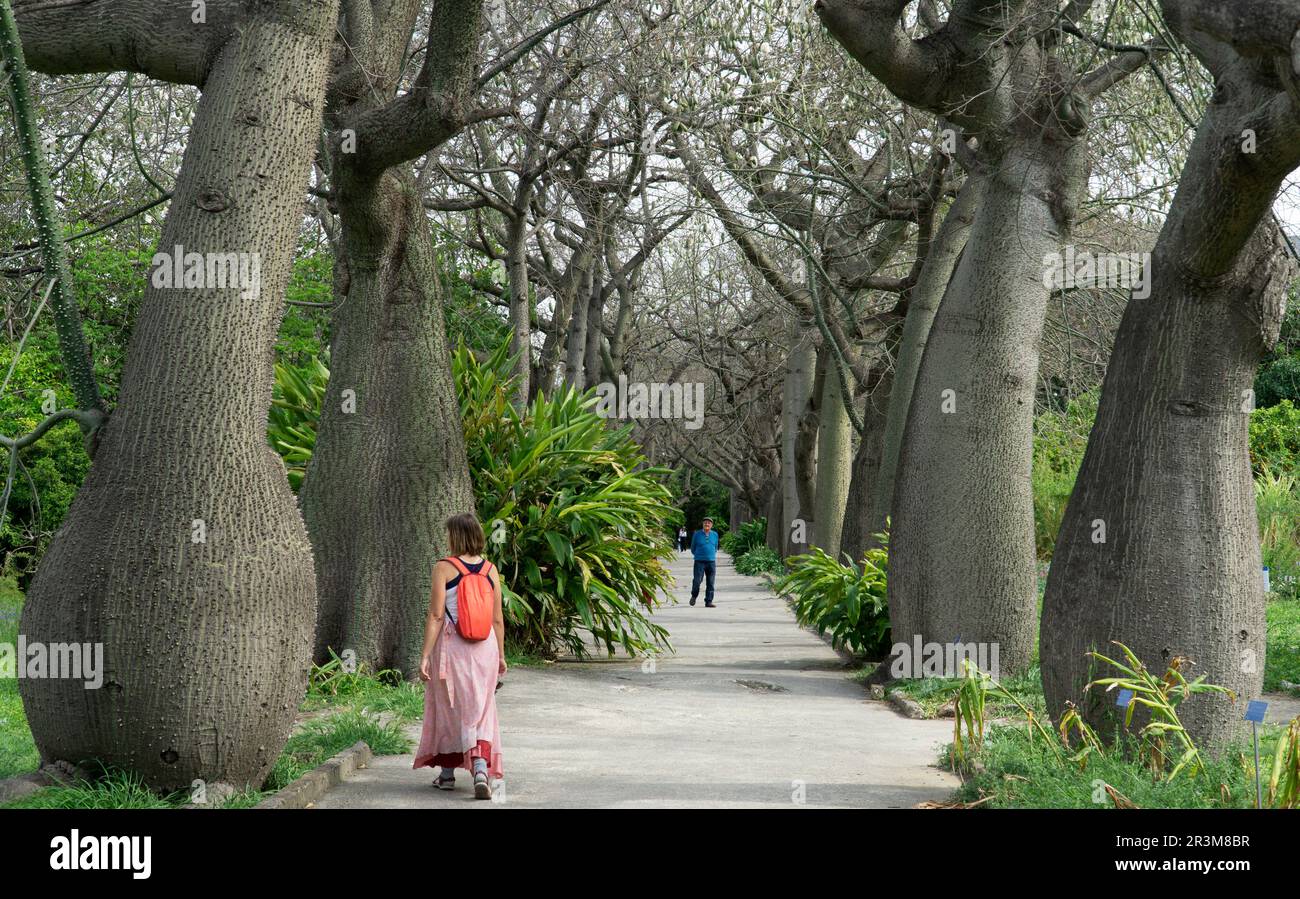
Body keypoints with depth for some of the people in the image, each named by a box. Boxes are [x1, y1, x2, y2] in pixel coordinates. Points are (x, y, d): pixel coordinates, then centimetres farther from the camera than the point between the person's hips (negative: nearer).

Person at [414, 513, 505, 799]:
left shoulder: (444, 568, -8)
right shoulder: (490, 570, 3)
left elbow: (436, 616, -11)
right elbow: (498, 619, 6)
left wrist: (425, 655, -9)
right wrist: (501, 655, 16)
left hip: (450, 646, -2)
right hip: (484, 647, 2)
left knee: (448, 708, 13)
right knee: (480, 710, 6)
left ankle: (448, 773, 22)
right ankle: (481, 769, -14)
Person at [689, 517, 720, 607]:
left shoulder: (715, 535, 9)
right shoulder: (697, 534, 2)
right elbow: (693, 549, 13)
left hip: (711, 562, 2)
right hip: (699, 562, -2)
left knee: (710, 583, -1)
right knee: (697, 581, -9)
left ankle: (708, 602, 5)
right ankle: (694, 596, 18)